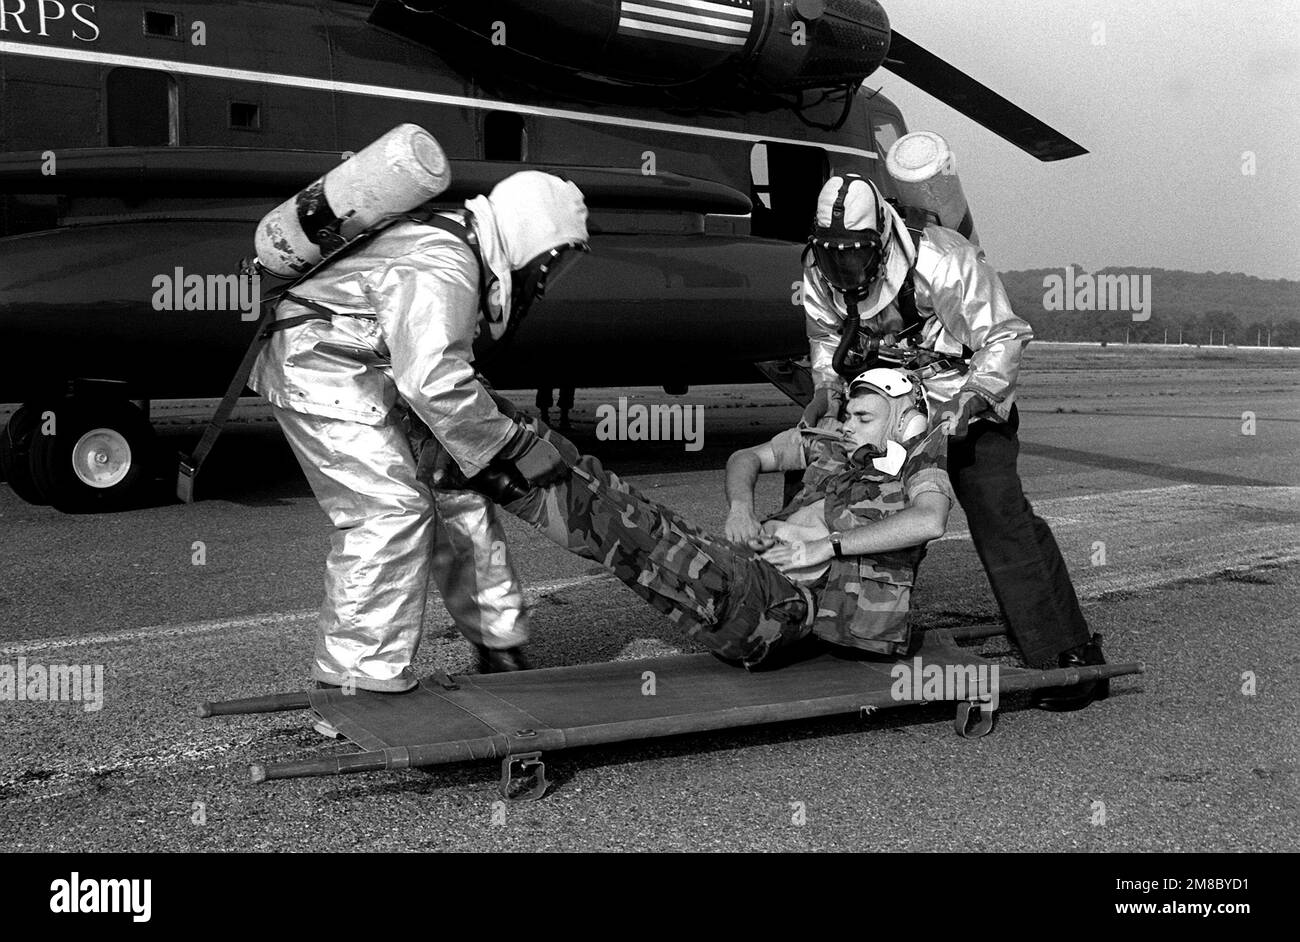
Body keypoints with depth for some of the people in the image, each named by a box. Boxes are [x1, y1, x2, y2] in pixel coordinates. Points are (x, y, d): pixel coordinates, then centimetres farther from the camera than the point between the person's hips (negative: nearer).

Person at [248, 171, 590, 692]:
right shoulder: (444, 269, -25)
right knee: (392, 508, -19)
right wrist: (517, 447, -27)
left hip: (372, 378, 10)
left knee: (453, 489, 9)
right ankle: (356, 682, -13)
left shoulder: (457, 247, 9)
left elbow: (441, 368, 15)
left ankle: (498, 646, 19)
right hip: (319, 370, -10)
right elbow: (436, 381, -34)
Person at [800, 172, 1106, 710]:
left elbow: (1002, 339, -21)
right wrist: (825, 388, -11)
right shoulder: (819, 268, -11)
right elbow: (825, 336, 8)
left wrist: (970, 398, -34)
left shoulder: (943, 263, -28)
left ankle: (1069, 657, -8)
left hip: (966, 402, -6)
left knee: (999, 515, -16)